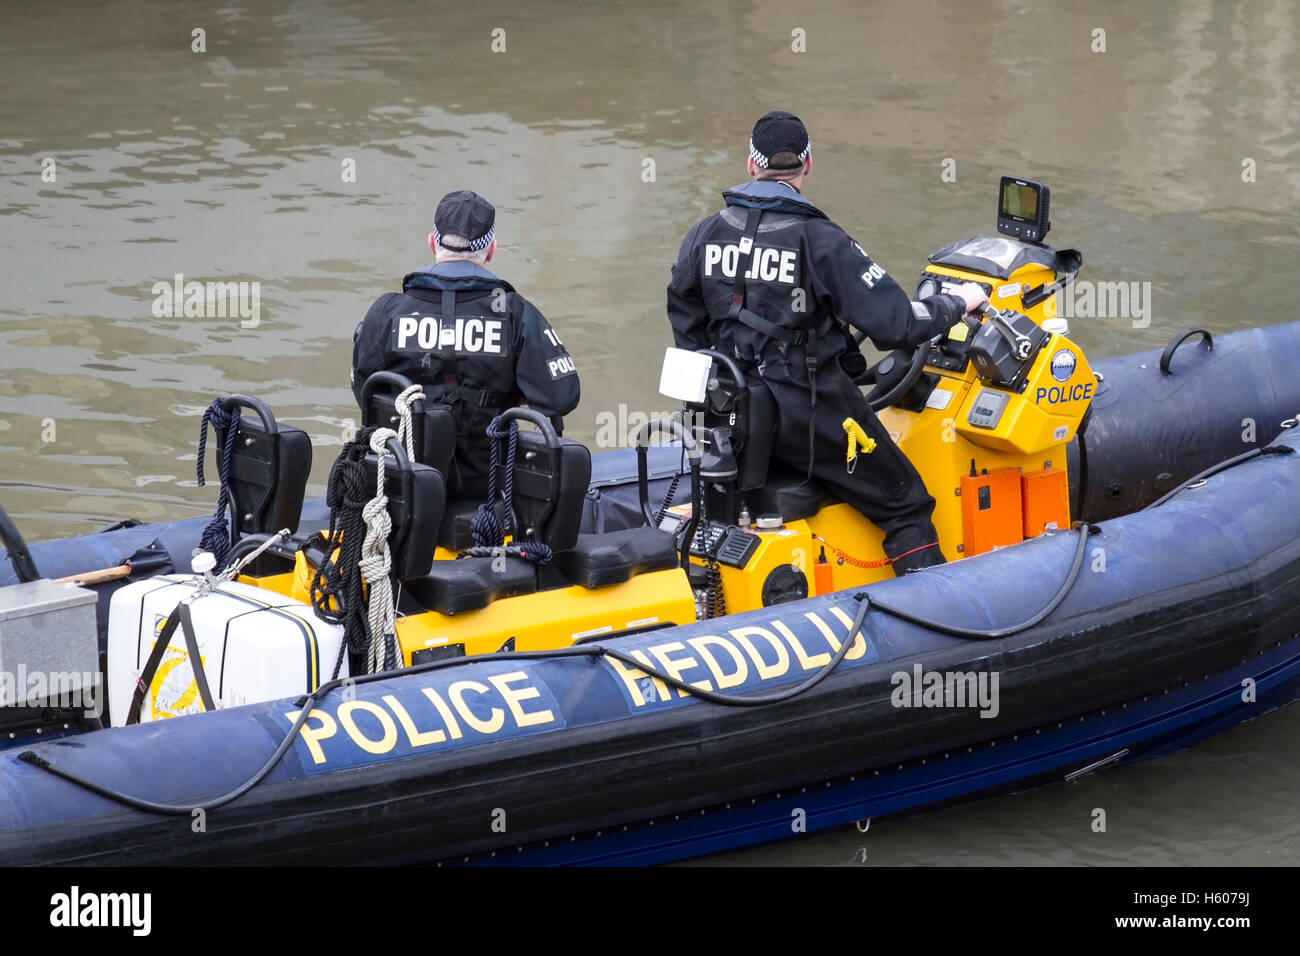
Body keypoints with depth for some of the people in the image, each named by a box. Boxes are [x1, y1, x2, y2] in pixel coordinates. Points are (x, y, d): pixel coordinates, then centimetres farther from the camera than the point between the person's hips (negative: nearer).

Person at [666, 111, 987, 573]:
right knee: (907, 507, 7)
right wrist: (956, 304, -1)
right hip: (814, 414, -6)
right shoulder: (820, 241, -17)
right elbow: (893, 323, -19)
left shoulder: (703, 236, -1)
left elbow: (686, 332, 9)